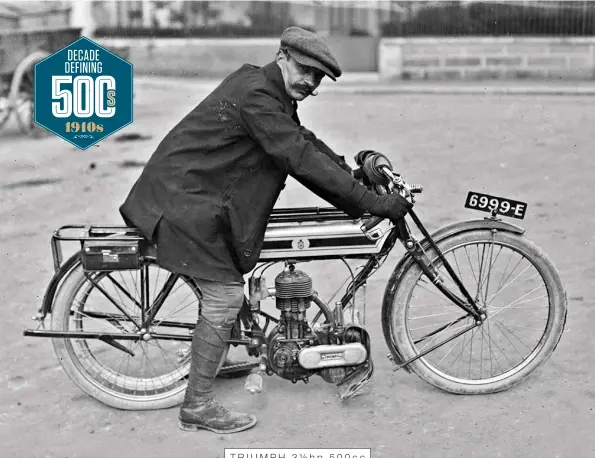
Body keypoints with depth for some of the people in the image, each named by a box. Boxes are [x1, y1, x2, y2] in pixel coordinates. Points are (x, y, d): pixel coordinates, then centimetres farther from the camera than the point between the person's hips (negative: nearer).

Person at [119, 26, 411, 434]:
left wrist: (357, 174, 0)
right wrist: (374, 203, -28)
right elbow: (303, 160, -29)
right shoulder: (256, 94, -22)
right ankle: (198, 407, 3)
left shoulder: (276, 98, 10)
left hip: (190, 190, 10)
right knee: (225, 296, -7)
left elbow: (307, 145, 12)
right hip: (183, 198, -10)